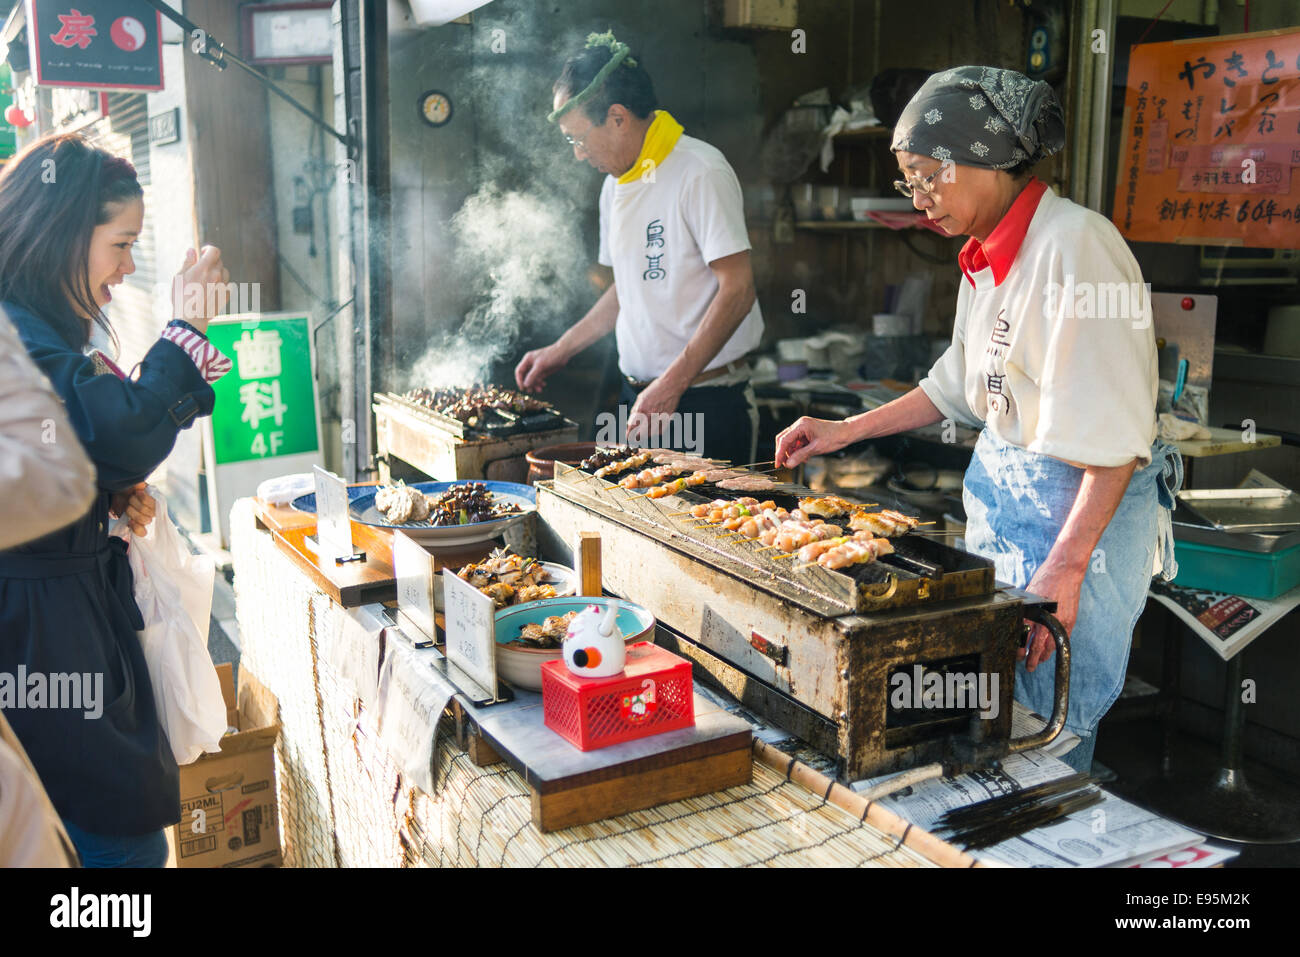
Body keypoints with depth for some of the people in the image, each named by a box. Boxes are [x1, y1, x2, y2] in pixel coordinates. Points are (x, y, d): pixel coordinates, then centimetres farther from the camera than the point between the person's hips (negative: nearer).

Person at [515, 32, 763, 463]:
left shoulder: (701, 172, -12)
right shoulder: (616, 184, 14)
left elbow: (738, 289, -17)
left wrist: (671, 385, -21)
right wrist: (561, 350, 20)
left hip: (707, 405, -7)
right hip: (641, 396, 7)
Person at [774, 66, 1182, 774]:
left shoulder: (1074, 246, -21)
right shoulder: (987, 257, 8)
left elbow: (1116, 436, -22)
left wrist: (1065, 569, -22)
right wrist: (847, 431, 16)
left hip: (1081, 508, -9)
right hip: (998, 494, 9)